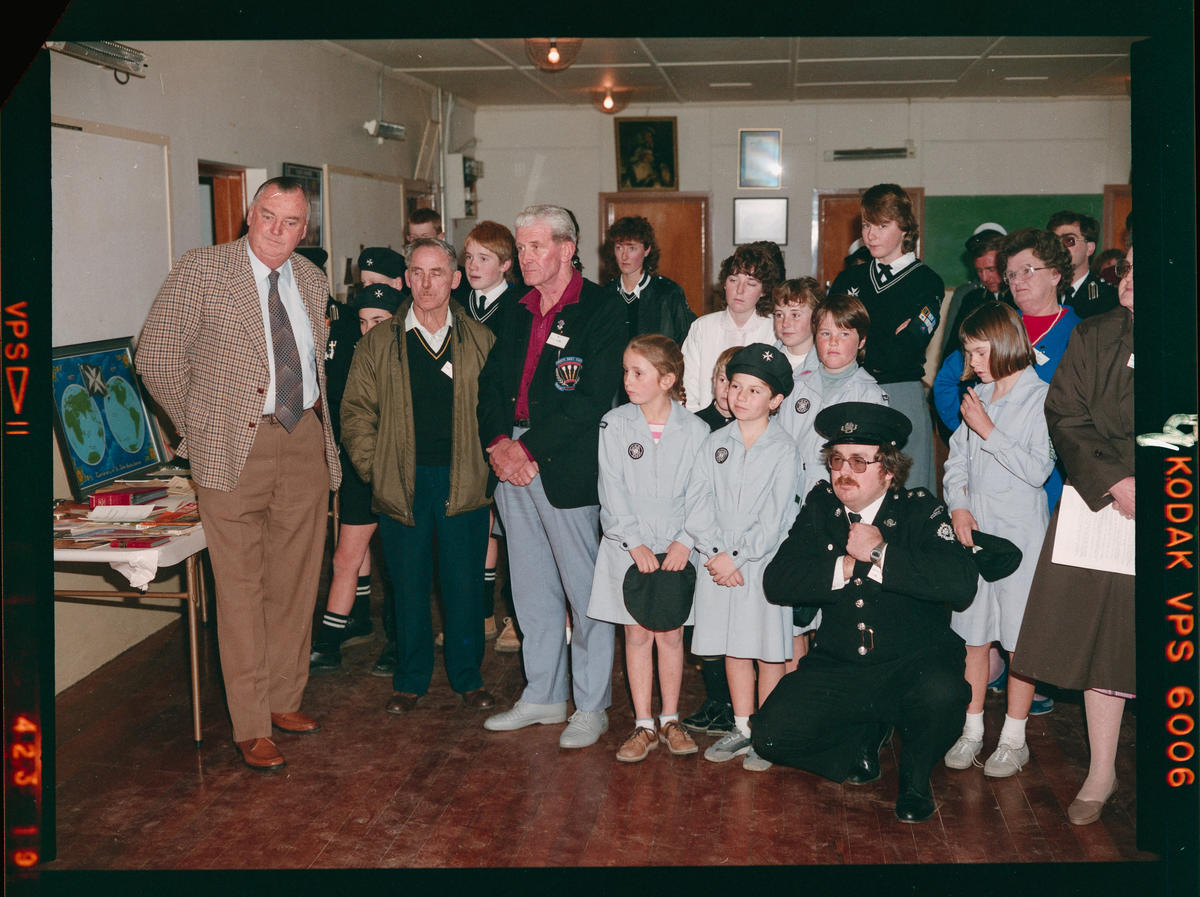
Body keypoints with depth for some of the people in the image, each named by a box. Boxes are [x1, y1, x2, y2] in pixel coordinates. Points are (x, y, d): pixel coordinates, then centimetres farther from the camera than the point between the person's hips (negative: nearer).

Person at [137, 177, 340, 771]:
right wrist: (199, 428, -2)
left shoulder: (312, 280, 10)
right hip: (235, 447, -5)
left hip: (306, 442, 5)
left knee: (296, 584, 12)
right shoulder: (201, 269, -5)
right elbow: (157, 358, -4)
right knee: (241, 588, -1)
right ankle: (251, 726, 9)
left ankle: (284, 700, 28)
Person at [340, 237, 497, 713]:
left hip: (464, 482, 0)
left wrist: (489, 465, -2)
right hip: (402, 483, 0)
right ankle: (410, 679, 23)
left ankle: (467, 676, 23)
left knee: (464, 584, 6)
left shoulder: (480, 340, 5)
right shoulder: (378, 343, 5)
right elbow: (356, 411, 5)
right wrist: (374, 469, -3)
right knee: (408, 585, 8)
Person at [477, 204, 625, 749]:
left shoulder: (601, 310, -6)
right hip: (512, 461, 7)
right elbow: (491, 382, 15)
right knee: (531, 588, 14)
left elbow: (591, 399, -15)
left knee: (585, 590, 1)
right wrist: (497, 442, -3)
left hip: (566, 468, -7)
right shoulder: (518, 314, 17)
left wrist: (528, 448, -15)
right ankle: (542, 696, 26)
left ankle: (592, 706, 13)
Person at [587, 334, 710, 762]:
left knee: (671, 634, 7)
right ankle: (643, 724, 15)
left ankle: (670, 719, 22)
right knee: (637, 634, 6)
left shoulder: (694, 430, -2)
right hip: (627, 547, 0)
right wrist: (635, 543, -12)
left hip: (675, 549, 0)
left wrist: (685, 541, -13)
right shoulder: (615, 424, -2)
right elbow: (613, 491, -5)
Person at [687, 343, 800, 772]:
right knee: (733, 648, 13)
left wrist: (736, 557, -14)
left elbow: (773, 517, -11)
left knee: (768, 651, 4)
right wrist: (713, 551, -11)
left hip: (764, 563, -4)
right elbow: (697, 501, 0)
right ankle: (742, 728, 25)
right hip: (717, 562, 4)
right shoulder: (715, 442, 6)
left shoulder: (782, 450, -6)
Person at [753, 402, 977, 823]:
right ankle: (866, 737, 16)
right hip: (837, 669, 3)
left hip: (914, 663, -3)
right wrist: (846, 566, -15)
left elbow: (962, 584, -24)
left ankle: (916, 776, -1)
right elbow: (776, 582, -6)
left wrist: (879, 553, -21)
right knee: (771, 736, -14)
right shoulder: (820, 506, 4)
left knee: (941, 693, -36)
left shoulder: (920, 510, -6)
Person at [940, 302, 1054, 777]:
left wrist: (988, 431, -15)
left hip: (1019, 533, -5)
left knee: (1021, 639, 2)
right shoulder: (978, 396, 10)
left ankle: (1014, 739, 14)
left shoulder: (1041, 397, -7)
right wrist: (958, 507, -1)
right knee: (974, 634, 10)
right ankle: (972, 731, 21)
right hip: (973, 528, 5)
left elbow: (1038, 468, -15)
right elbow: (956, 459, 13)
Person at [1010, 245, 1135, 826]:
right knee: (1099, 634, 7)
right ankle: (1101, 772, 20)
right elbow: (1065, 416, 1)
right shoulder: (1094, 337, 5)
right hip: (1098, 501, 2)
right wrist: (1115, 483, -11)